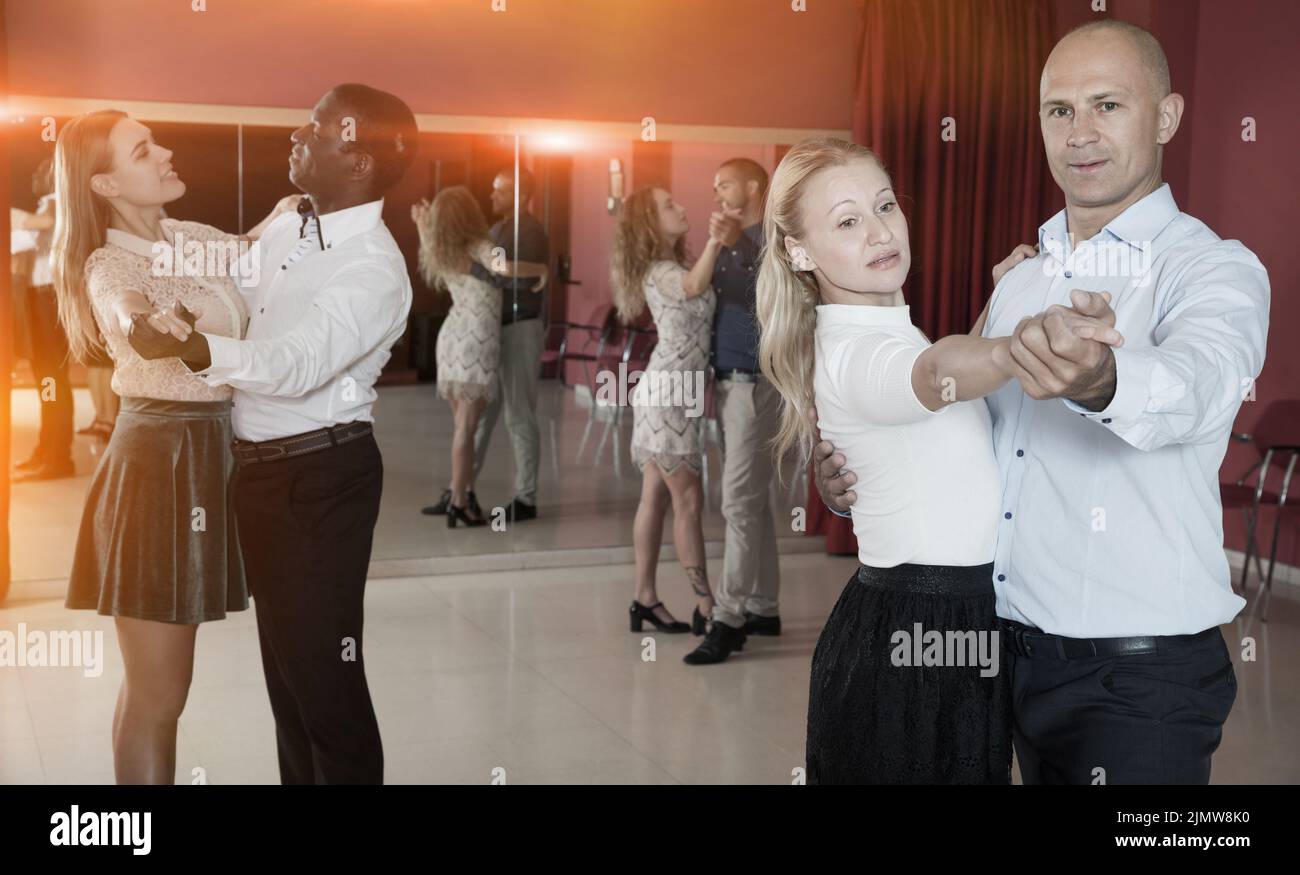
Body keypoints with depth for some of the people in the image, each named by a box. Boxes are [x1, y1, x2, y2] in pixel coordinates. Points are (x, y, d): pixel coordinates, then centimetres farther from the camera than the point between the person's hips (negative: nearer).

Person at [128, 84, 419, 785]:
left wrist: (195, 349, -42)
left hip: (320, 477, -8)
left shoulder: (373, 268, -19)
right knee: (283, 658, 19)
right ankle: (298, 776, 34)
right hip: (259, 467, 9)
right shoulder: (285, 229, 6)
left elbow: (297, 365, -32)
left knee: (321, 669, -3)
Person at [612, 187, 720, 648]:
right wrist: (716, 238, -42)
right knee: (688, 499, -7)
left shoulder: (669, 268, 17)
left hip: (671, 393, 10)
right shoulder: (661, 271, -14)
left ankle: (645, 600, 13)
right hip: (669, 392, -10)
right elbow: (693, 288, -36)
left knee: (656, 498, 9)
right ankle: (706, 606, -3)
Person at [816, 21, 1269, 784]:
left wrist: (1100, 383, -55)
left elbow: (1196, 383, -32)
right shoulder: (1020, 280, 11)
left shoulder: (1217, 270, -10)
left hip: (1139, 674, -5)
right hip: (1013, 655, 6)